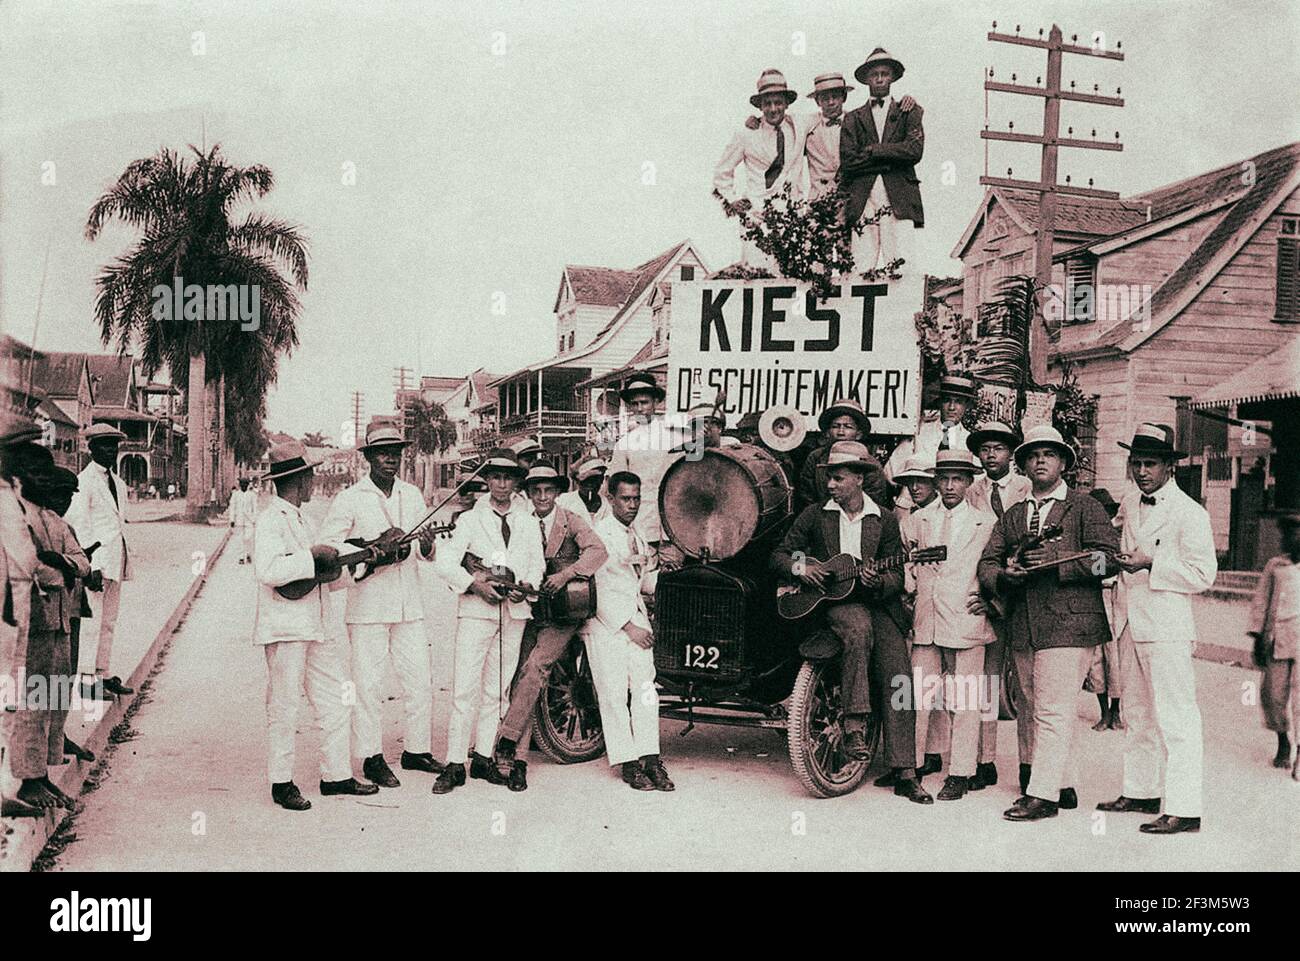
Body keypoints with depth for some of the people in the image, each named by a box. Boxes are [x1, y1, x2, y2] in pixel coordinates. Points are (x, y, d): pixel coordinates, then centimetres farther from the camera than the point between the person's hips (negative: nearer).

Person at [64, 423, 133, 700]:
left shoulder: (117, 482, 16)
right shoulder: (83, 481, -9)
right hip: (97, 559, -8)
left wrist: (124, 556, 16)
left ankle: (103, 674, 20)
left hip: (116, 559, 8)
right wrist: (91, 565, -18)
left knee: (110, 620, 12)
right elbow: (78, 524, -14)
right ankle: (86, 680, -1)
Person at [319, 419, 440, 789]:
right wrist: (372, 548, -19)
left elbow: (426, 553, 16)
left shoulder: (412, 495, 12)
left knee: (420, 681, 8)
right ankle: (372, 758, 11)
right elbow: (325, 546, -9)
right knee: (368, 685, 0)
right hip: (367, 605, -5)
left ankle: (416, 750, 21)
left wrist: (428, 544, -8)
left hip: (409, 605, 5)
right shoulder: (350, 499, -3)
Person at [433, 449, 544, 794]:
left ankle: (483, 758, 15)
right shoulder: (470, 519, 6)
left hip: (514, 611, 3)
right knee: (465, 687, -8)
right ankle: (455, 764, -5)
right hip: (476, 610, -3)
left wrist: (527, 585, -8)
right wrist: (474, 584, -14)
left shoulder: (528, 521, 15)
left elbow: (538, 562, 12)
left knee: (498, 689, 6)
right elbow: (445, 562, -2)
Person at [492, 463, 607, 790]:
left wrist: (566, 573, -28)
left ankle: (506, 740, -18)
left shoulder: (572, 521, 1)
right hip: (529, 608, 3)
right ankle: (517, 761, -3)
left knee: (535, 665, -23)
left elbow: (597, 551, -15)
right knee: (520, 677, -6)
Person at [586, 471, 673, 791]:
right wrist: (628, 627, -12)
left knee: (646, 690, -1)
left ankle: (650, 758, 0)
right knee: (614, 694, -5)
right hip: (607, 622, -6)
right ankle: (627, 764, -1)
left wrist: (652, 566, 0)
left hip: (637, 621, 6)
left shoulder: (638, 537, 17)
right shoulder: (599, 534, -6)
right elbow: (600, 589, -11)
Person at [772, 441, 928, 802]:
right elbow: (780, 555, 11)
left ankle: (905, 775, -11)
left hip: (878, 603, 2)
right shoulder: (814, 514, 8)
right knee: (859, 629, -37)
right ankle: (854, 725, -33)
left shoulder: (884, 519, 8)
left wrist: (878, 582, -17)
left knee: (899, 679, -15)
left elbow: (897, 575, 5)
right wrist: (799, 566, -10)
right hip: (830, 601, -1)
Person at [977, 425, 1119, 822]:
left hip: (1067, 624, -6)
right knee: (1038, 712, 11)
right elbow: (987, 563, 13)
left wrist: (1055, 562, -16)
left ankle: (1043, 795, -6)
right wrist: (1005, 575, -10)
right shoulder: (1012, 516, 20)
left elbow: (1109, 557, -8)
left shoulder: (1084, 507, 4)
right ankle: (1063, 787, 21)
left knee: (1053, 712, -9)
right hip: (1023, 630, 6)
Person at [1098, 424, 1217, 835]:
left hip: (1166, 627, -8)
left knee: (1175, 718, -8)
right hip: (1130, 623, 8)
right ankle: (1141, 791, 27)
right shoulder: (1128, 504, 12)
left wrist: (1152, 564, -18)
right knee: (1137, 713, 16)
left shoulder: (1190, 513, -9)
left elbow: (1203, 575, -12)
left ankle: (1183, 809, -6)